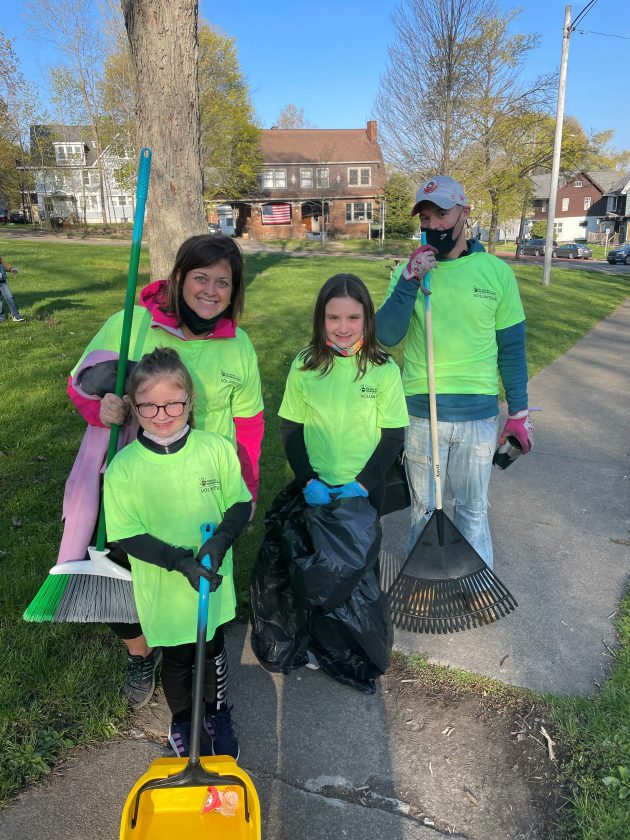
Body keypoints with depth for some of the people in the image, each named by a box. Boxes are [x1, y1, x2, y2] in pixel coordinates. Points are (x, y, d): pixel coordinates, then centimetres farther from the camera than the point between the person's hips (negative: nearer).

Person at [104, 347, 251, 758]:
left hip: (214, 582, 1)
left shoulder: (216, 448, -14)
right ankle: (182, 721, 49)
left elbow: (242, 504, -6)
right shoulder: (123, 467, -17)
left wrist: (220, 540, -24)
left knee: (213, 650, 23)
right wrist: (181, 562, -24)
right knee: (177, 659, 21)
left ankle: (219, 713, 51)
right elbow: (127, 536, -13)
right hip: (164, 589, -1)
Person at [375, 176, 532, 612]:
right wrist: (410, 281, -22)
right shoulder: (409, 271, -1)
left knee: (473, 506, 14)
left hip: (479, 412, 0)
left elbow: (511, 346, 3)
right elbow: (386, 335, -11)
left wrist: (519, 411, 5)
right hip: (422, 411, 1)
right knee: (424, 505, 16)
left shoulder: (496, 271, -1)